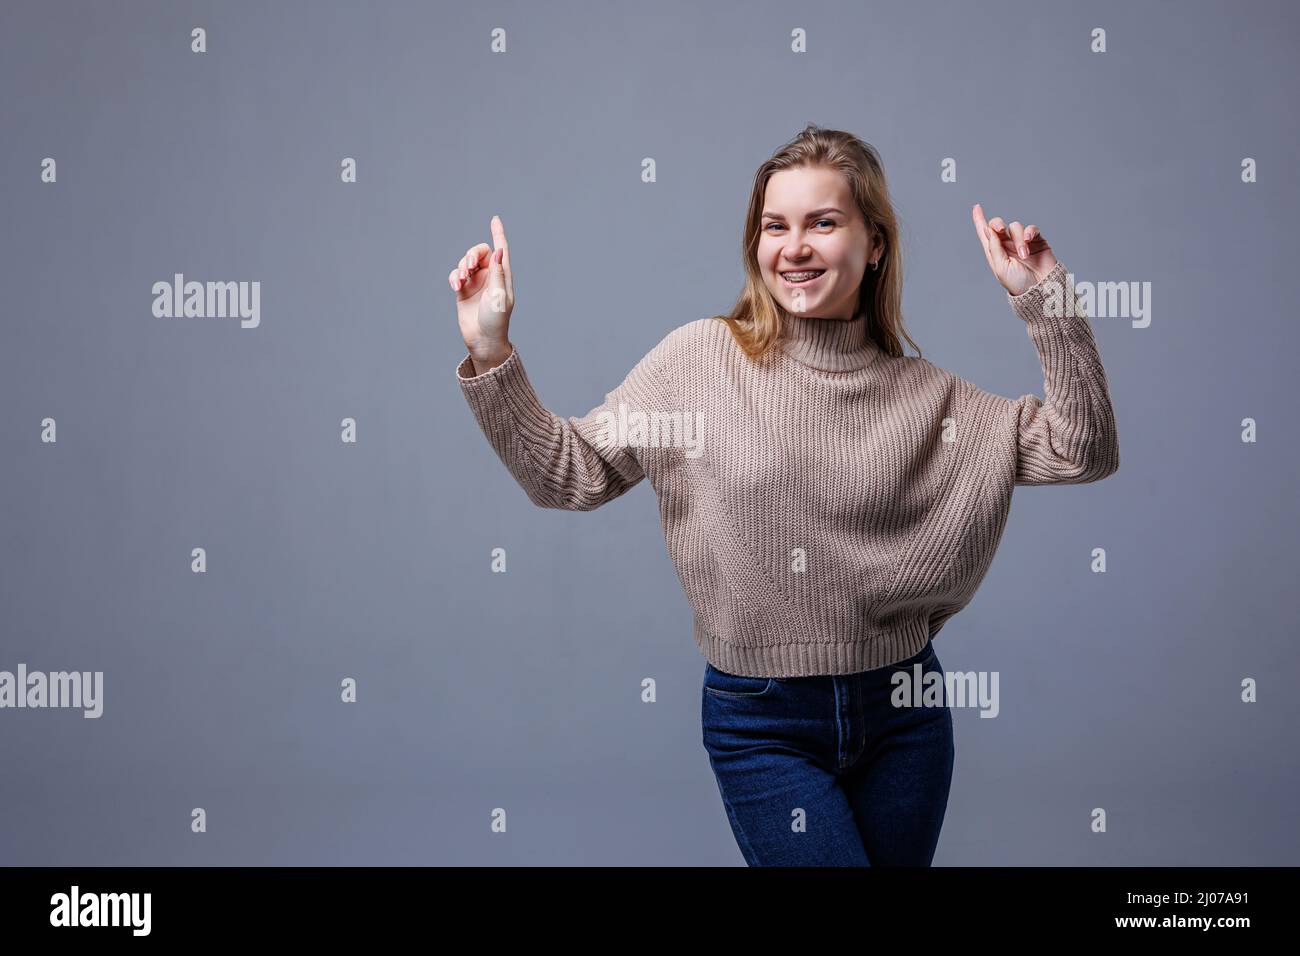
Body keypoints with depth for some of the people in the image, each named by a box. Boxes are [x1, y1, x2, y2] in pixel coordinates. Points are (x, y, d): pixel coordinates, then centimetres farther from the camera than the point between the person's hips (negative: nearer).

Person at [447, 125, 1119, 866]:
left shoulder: (922, 393, 0)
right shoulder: (700, 358, -6)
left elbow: (1083, 450, -3)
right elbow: (569, 473, -5)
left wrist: (1046, 301, -9)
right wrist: (490, 353, -15)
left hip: (903, 714, 3)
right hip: (761, 722, -3)